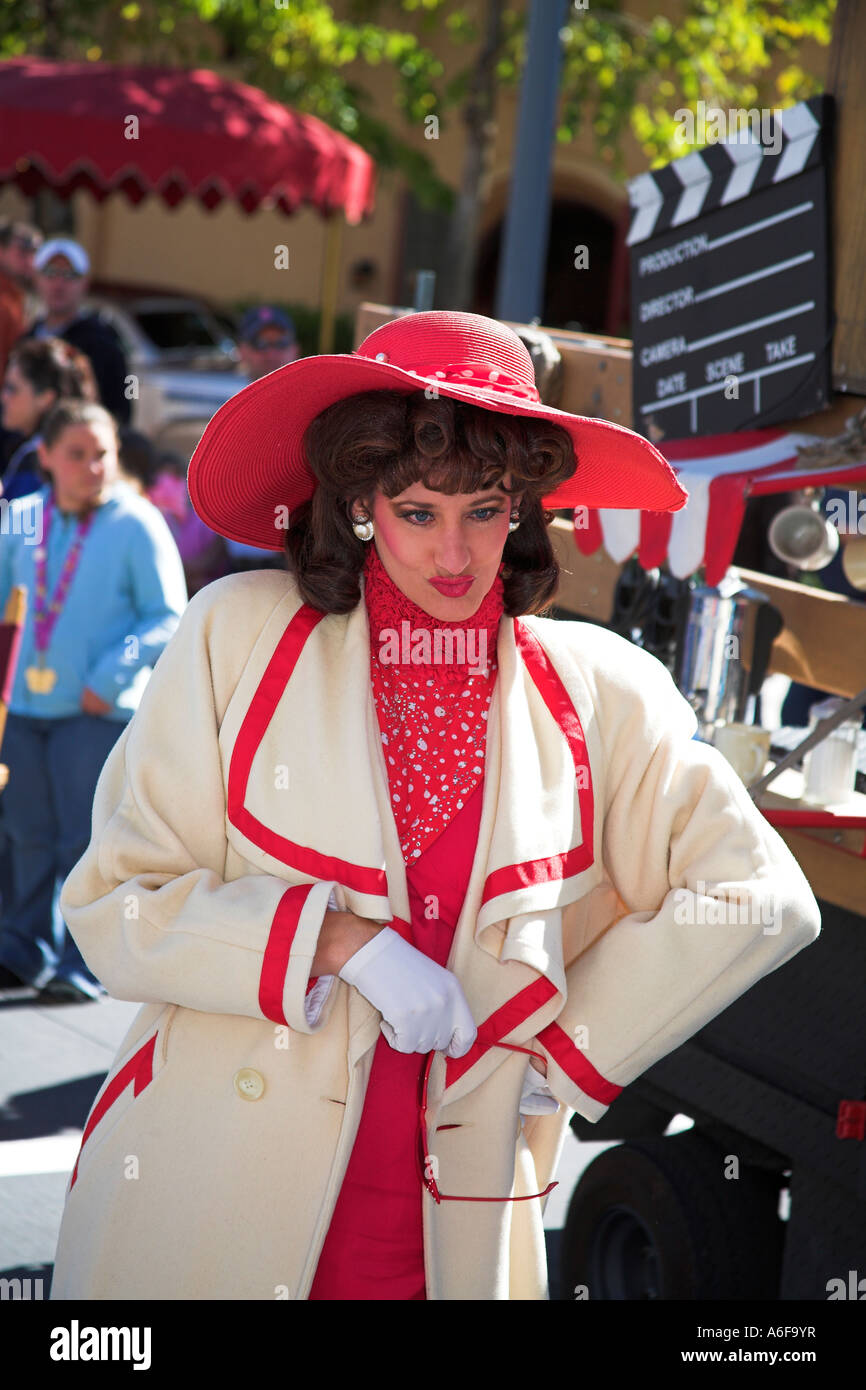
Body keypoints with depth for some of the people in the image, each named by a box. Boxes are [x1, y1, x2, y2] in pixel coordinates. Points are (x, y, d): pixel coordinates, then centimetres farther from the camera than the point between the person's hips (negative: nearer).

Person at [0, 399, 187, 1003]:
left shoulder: (137, 523, -6)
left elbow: (168, 617, -5)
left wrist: (113, 678, -13)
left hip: (99, 709, -4)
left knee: (85, 840, -2)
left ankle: (85, 963, 7)